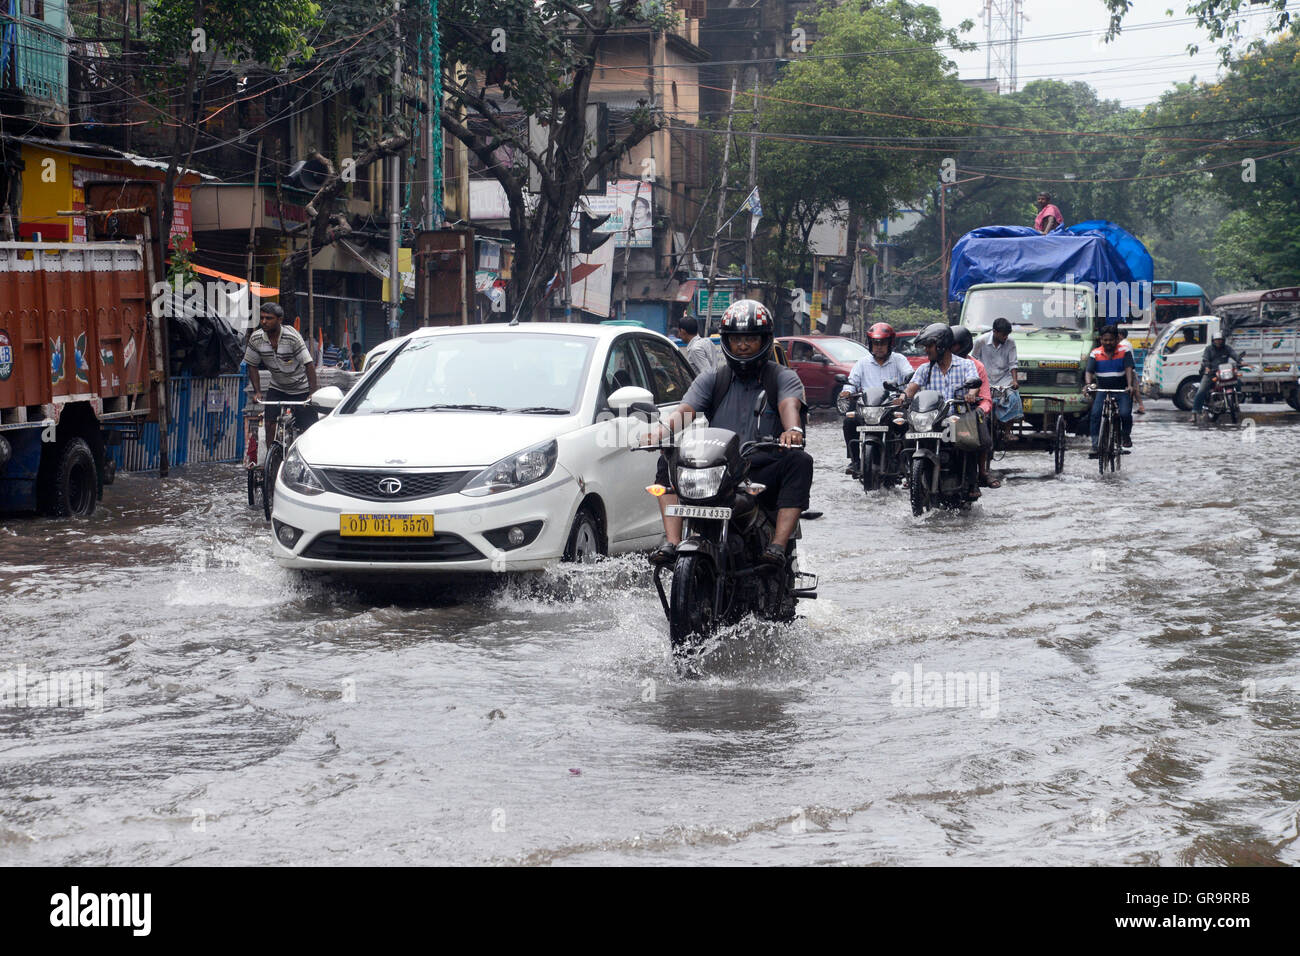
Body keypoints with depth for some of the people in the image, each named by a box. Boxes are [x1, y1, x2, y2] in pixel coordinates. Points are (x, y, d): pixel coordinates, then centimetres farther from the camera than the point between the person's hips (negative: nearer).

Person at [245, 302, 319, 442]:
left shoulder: (292, 337, -24)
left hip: (301, 389, -3)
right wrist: (257, 392, -9)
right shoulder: (256, 339, -12)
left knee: (307, 429, -6)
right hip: (277, 388, 3)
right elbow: (252, 366, 1)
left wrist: (312, 393, -32)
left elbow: (309, 365, -25)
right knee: (270, 423, -12)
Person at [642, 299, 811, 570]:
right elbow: (686, 410, 0)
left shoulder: (783, 377, 8)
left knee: (800, 461, -31)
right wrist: (664, 427, -25)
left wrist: (793, 430, -39)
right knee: (669, 460, -17)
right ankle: (671, 542, -26)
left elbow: (789, 405, -14)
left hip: (765, 475, -2)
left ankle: (778, 545, -37)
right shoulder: (711, 379, 16)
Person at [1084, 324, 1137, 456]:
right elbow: (1089, 371, -7)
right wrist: (1088, 384, -29)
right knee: (1096, 414, -20)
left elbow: (1129, 369, -12)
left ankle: (1126, 435, 9)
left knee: (1125, 413, -23)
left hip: (1121, 390, -1)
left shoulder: (1125, 352, -1)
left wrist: (1130, 386, -29)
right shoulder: (1095, 354, 1)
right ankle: (1095, 446, -16)